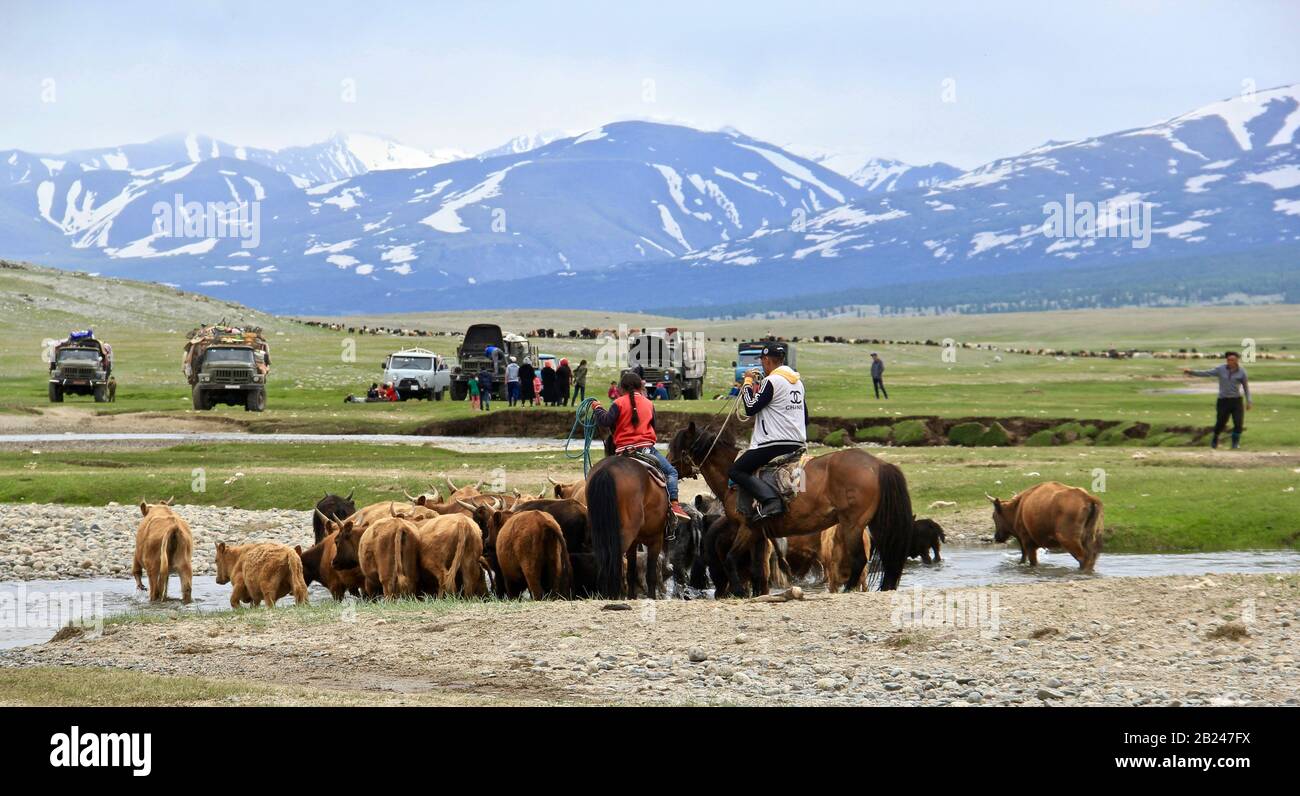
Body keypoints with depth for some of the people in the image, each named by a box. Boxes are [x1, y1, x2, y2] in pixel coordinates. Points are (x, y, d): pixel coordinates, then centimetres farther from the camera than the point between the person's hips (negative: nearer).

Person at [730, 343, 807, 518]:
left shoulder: (771, 381, -12)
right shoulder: (798, 381, 15)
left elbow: (751, 408, -12)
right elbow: (805, 417, 20)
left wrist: (747, 383, 0)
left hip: (775, 444, -9)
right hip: (798, 444, 9)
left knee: (735, 471, -8)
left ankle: (770, 499, -30)